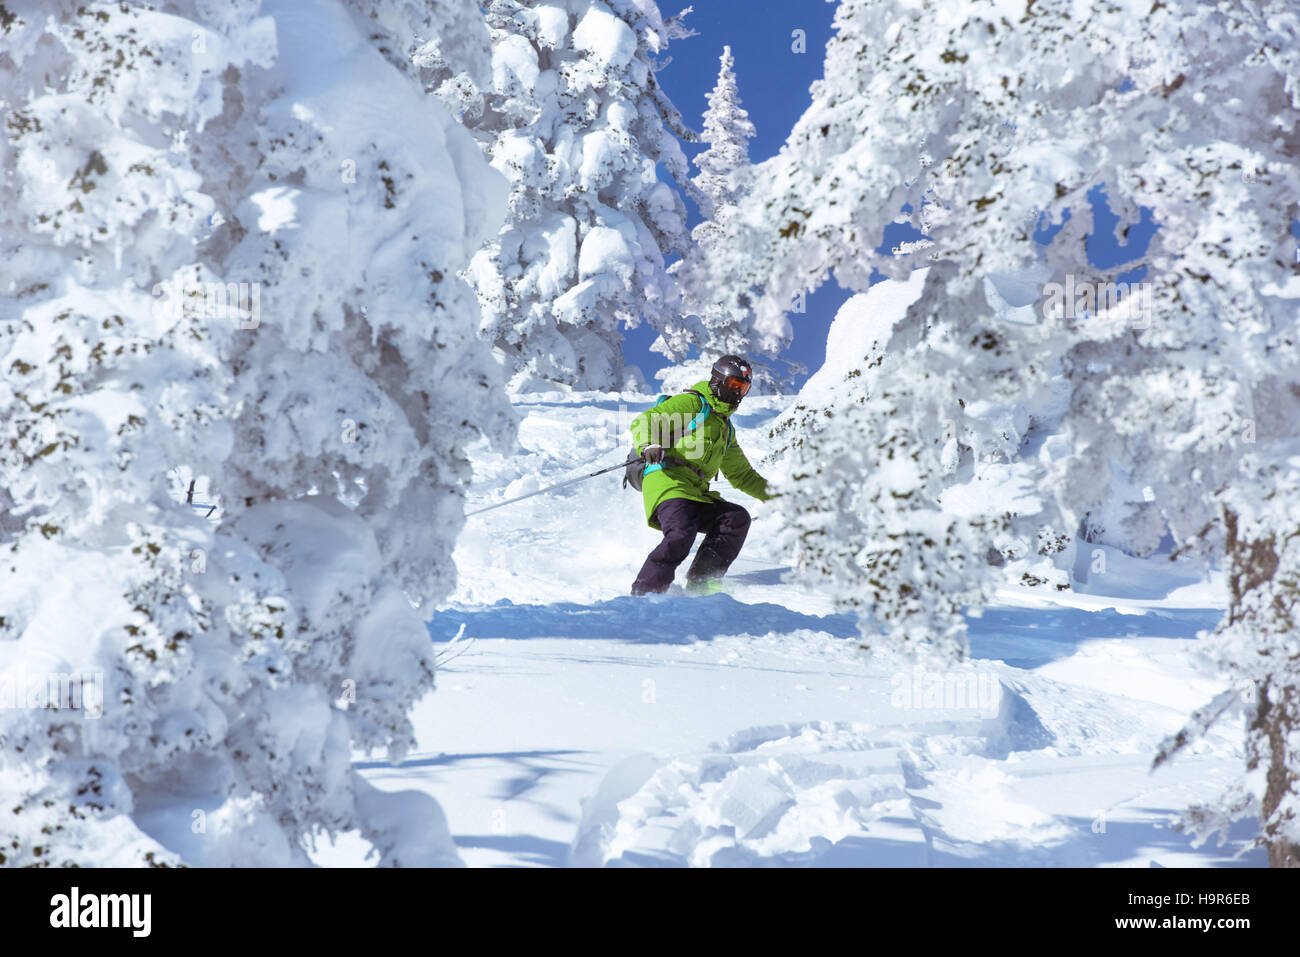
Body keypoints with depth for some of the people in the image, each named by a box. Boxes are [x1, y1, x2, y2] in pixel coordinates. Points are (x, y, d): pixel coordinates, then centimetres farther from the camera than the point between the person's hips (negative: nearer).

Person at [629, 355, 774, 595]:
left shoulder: (726, 428, 31)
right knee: (680, 537, -31)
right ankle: (642, 593, -23)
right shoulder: (691, 403, 7)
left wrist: (771, 493, 30)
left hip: (696, 493, 8)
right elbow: (643, 422, -3)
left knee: (737, 517, -13)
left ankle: (701, 581, -19)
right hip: (667, 481, -8)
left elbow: (741, 474, 41)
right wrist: (649, 446, -25)